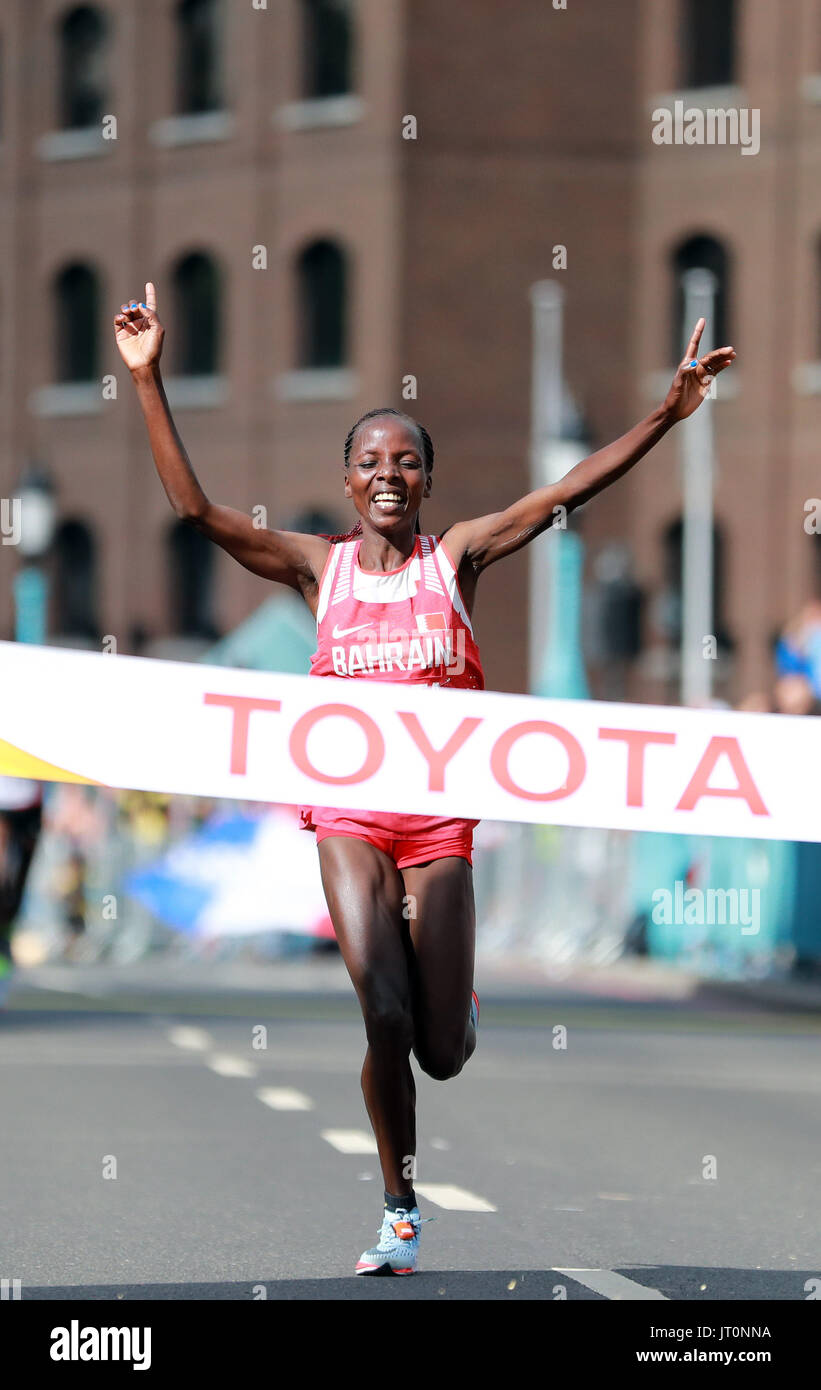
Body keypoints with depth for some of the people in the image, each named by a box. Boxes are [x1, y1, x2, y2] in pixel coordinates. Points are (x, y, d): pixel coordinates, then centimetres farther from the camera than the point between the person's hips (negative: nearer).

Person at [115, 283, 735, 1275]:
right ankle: (399, 1212, 6)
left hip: (440, 813, 0)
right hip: (348, 811, 0)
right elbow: (196, 510, -4)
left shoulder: (456, 557, 3)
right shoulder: (319, 568, 3)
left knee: (442, 1053, 0)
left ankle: (456, 1001, 40)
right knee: (383, 1017, -13)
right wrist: (149, 383, -11)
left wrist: (667, 413, -14)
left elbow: (568, 491, -5)